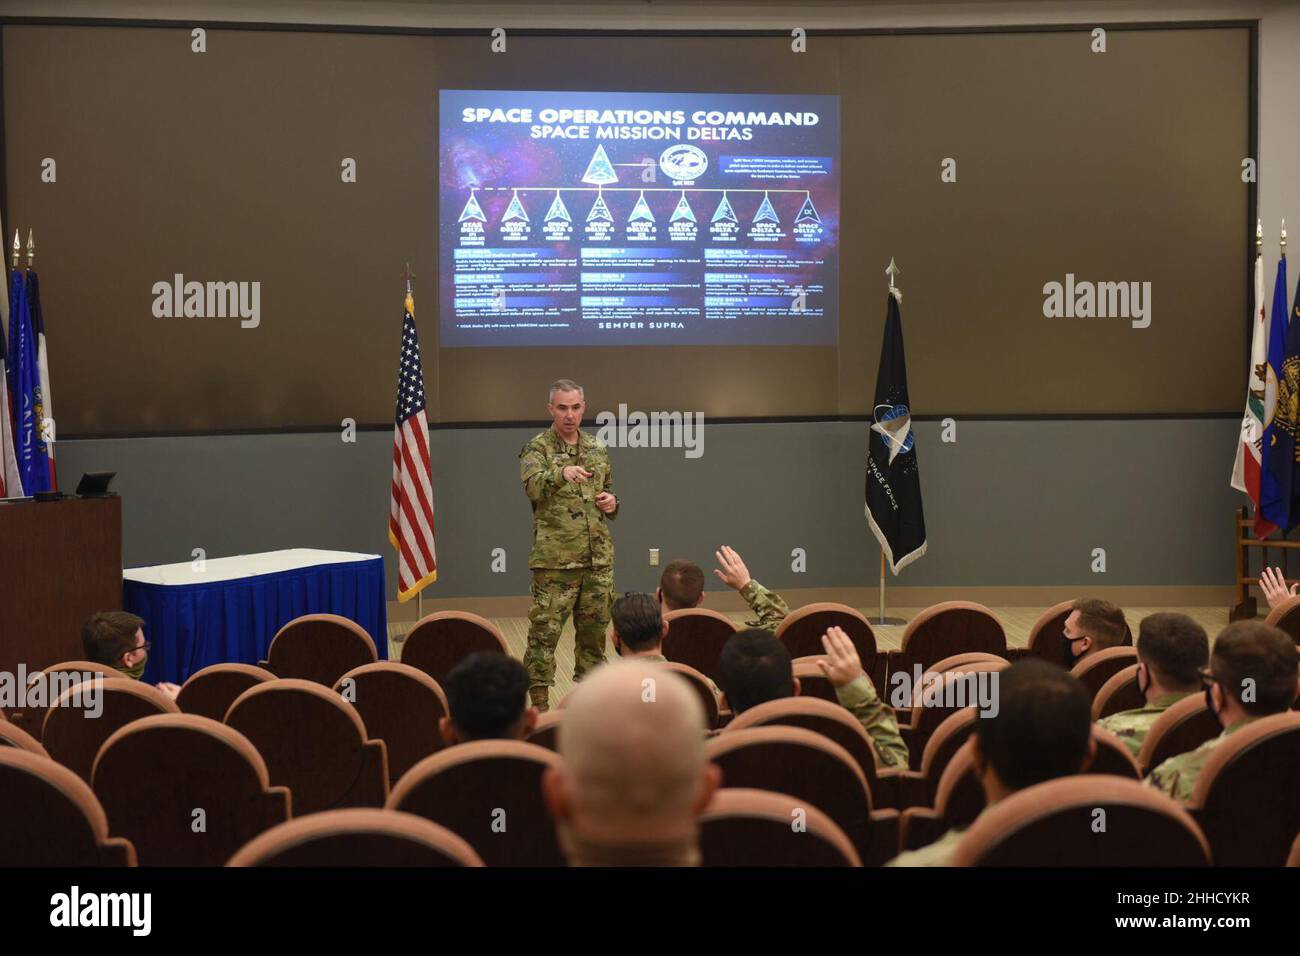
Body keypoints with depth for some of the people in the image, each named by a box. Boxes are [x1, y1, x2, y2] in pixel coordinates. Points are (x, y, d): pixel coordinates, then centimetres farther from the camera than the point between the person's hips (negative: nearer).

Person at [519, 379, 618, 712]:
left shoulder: (597, 449, 12)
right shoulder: (537, 449, -5)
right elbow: (534, 487, -26)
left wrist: (611, 503, 0)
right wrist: (561, 474, -46)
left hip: (598, 558, 5)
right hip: (555, 560, -5)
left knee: (594, 628, 11)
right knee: (545, 631, -4)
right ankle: (539, 702, 4)